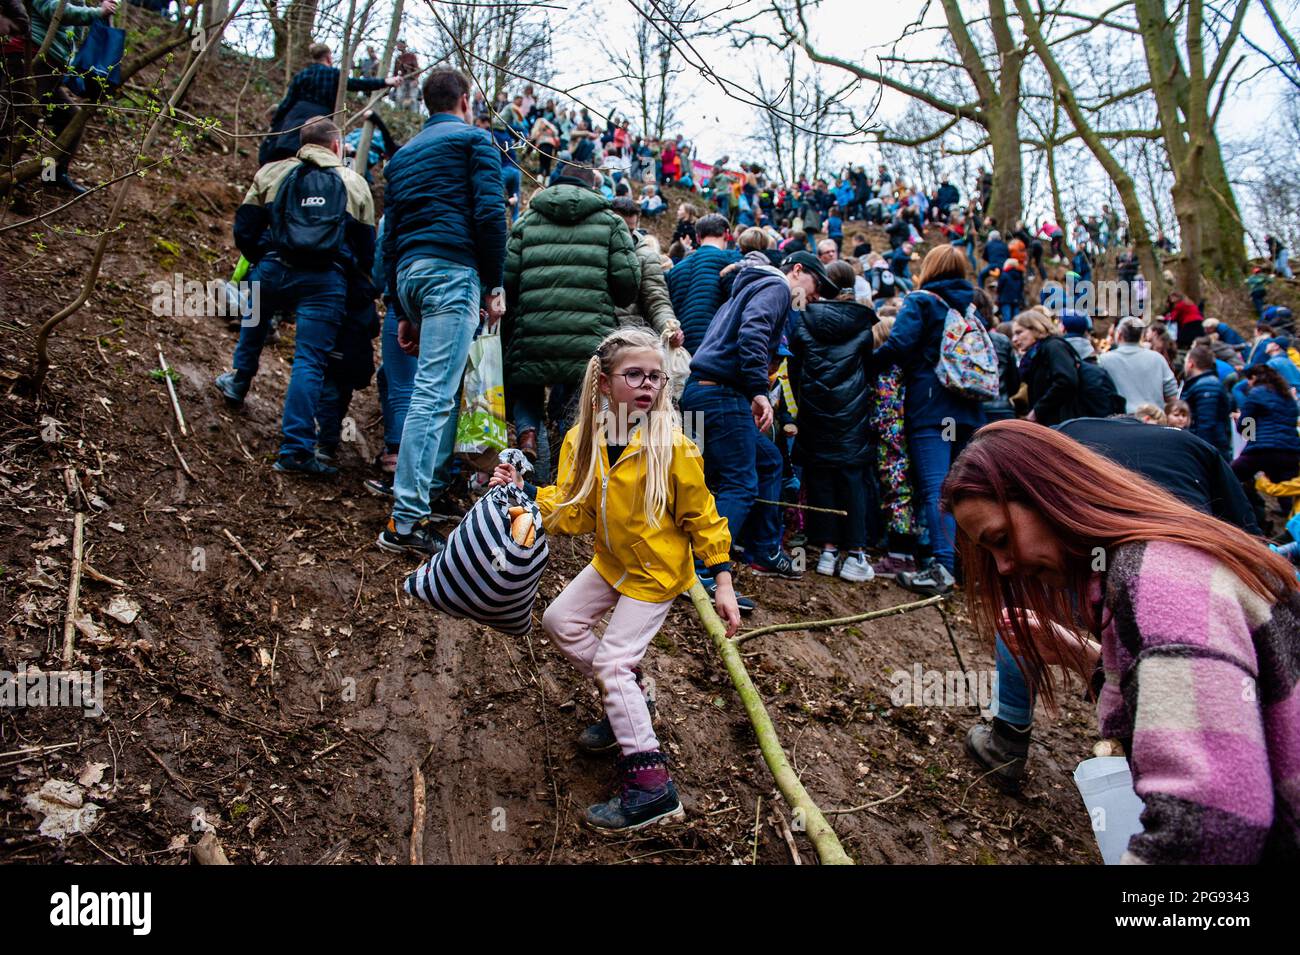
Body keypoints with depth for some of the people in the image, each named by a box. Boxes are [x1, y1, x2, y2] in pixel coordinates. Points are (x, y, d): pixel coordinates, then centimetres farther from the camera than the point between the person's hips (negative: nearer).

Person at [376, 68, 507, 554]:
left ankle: (432, 488, 18)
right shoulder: (474, 139, 8)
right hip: (452, 268, -7)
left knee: (441, 385, 19)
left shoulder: (403, 155, 27)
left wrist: (403, 310, 25)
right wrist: (496, 284, -2)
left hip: (408, 274, 8)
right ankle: (407, 519, -18)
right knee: (434, 393, -13)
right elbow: (489, 212, -7)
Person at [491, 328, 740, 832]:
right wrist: (524, 492, -17)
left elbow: (700, 517, -13)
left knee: (611, 659, -11)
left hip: (657, 573, -7)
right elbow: (573, 513, -3)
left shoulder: (673, 447, -22)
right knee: (560, 620, 14)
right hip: (612, 562, 7)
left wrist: (722, 583, -15)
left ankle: (652, 787, -5)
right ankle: (626, 699, 31)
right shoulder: (581, 441, -9)